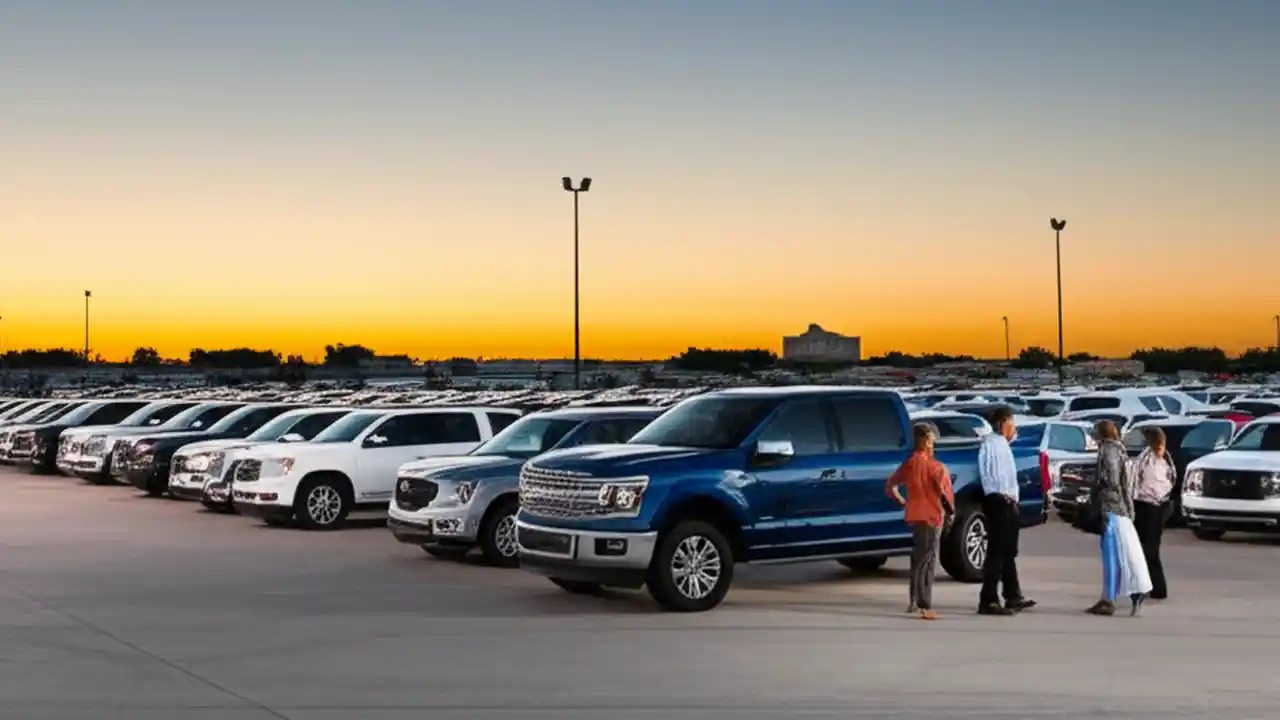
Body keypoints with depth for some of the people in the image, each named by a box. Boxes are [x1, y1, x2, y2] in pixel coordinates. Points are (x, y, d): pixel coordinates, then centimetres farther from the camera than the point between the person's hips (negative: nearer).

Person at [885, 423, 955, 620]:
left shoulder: (908, 464, 7)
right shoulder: (936, 466, -11)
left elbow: (890, 487, 13)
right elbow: (944, 491, -20)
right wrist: (950, 509, -4)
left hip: (914, 515, 6)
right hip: (931, 516, -6)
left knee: (918, 559, 19)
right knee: (927, 561, -5)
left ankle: (915, 601, 24)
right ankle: (925, 607, -9)